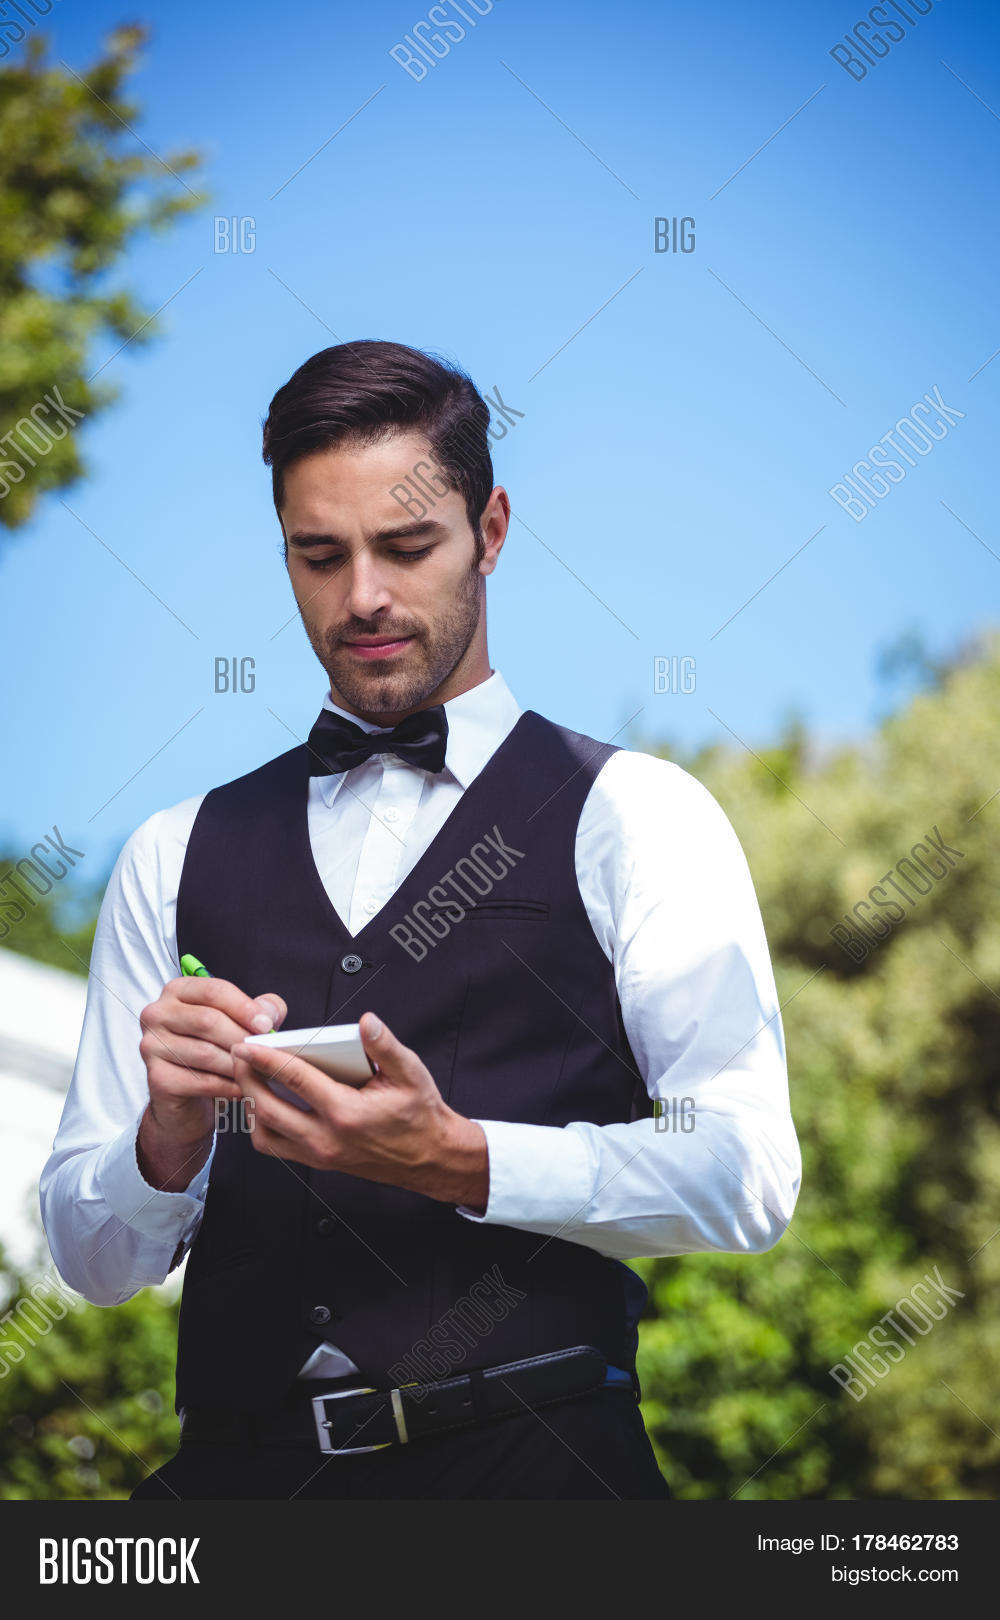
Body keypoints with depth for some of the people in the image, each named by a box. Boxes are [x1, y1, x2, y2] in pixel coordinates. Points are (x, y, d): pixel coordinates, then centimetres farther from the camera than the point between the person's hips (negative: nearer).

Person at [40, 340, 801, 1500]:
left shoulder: (634, 816, 8)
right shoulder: (175, 858, 17)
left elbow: (744, 1179, -3)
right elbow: (94, 1259, 14)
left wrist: (456, 1162, -16)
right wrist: (171, 1135, -7)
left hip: (529, 1459, -3)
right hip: (240, 1466, 3)